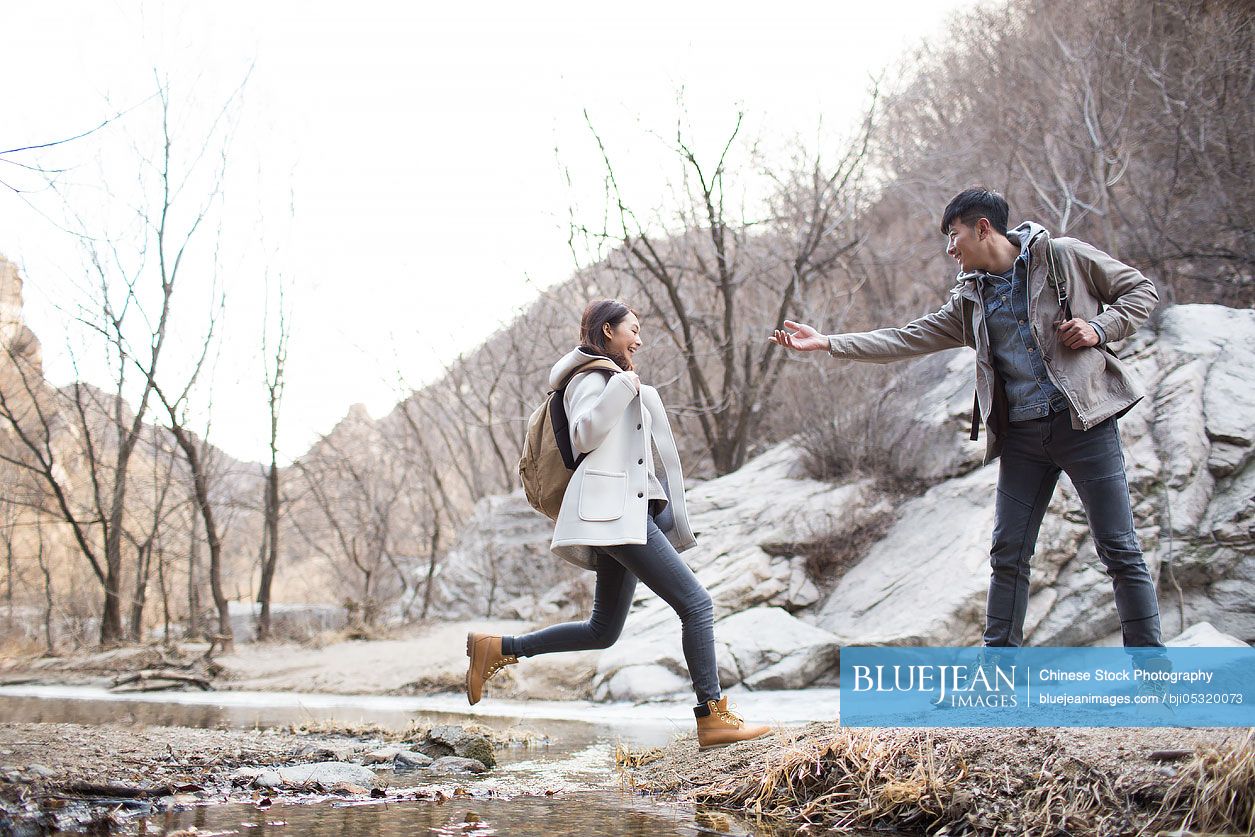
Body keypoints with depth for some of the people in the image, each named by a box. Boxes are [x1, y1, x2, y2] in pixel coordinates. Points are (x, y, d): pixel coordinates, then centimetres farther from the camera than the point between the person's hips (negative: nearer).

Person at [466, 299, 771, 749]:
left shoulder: (612, 379, 27)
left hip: (625, 512, 11)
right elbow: (583, 435, -17)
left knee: (603, 631, 12)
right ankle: (713, 718, -14)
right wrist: (624, 386, -18)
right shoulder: (592, 376, -3)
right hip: (613, 510, -11)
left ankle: (496, 648, 13)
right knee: (696, 602, -13)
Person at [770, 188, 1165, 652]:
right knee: (1007, 555, 4)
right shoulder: (970, 300, 13)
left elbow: (1141, 290, 5)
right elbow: (906, 340, 11)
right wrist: (827, 343, 6)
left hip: (1084, 421, -5)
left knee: (1120, 550, -3)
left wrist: (1100, 328, -12)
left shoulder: (1064, 256, -1)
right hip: (1022, 435, 5)